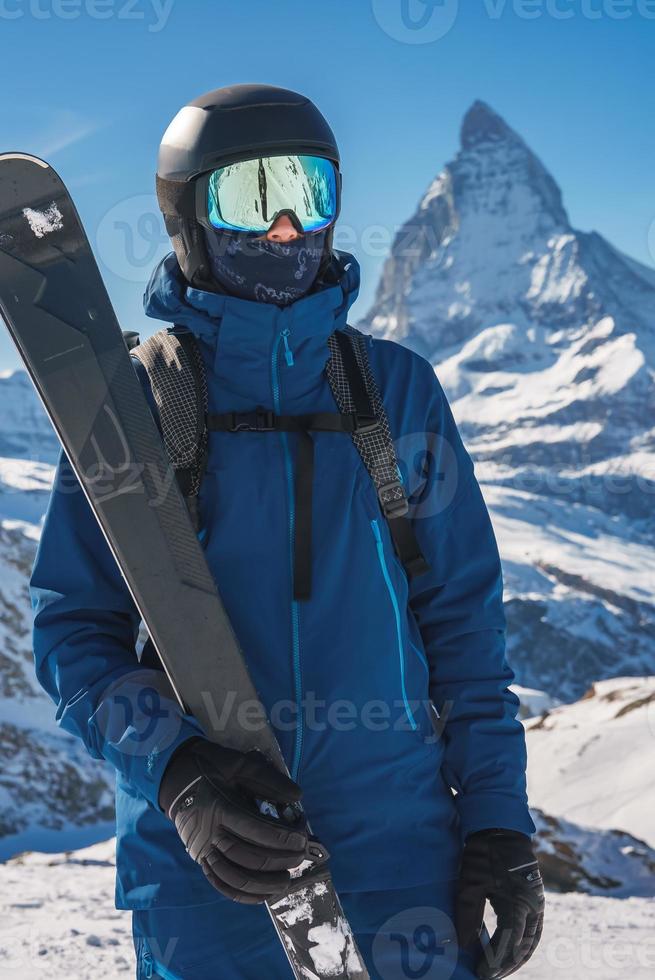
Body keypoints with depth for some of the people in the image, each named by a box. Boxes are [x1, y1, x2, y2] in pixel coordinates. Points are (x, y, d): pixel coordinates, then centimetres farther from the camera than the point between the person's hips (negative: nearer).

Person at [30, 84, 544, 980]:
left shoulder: (397, 387, 4)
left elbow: (462, 608, 7)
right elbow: (74, 624, -1)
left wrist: (497, 814, 2)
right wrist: (176, 773, -17)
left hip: (390, 791, 1)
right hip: (201, 807, -1)